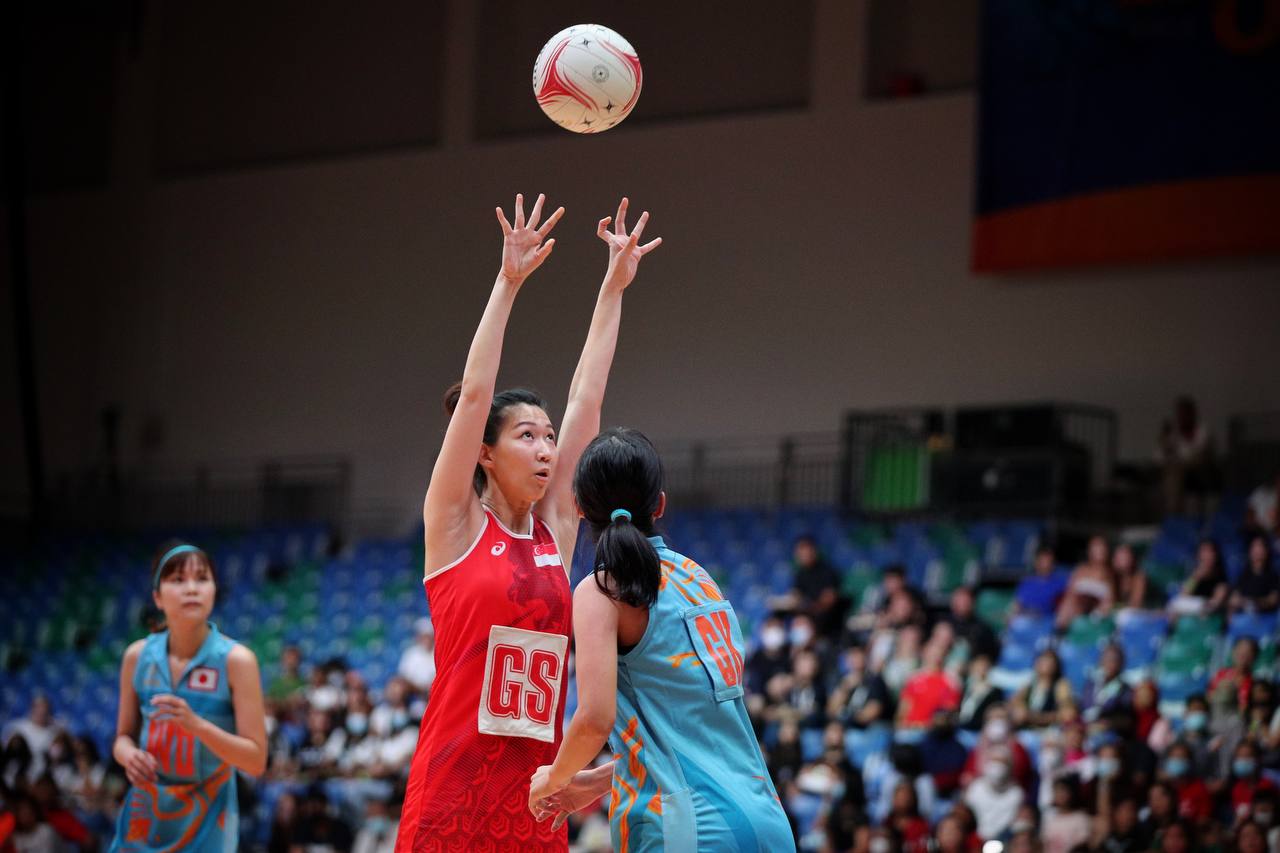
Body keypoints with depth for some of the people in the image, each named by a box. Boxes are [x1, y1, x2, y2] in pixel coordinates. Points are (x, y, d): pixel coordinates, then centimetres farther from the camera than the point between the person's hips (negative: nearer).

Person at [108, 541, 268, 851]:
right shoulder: (138, 656, 0)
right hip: (145, 812, 4)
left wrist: (197, 724, -27)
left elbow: (256, 761, -12)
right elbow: (124, 737, 12)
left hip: (206, 817, -4)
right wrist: (129, 755, -12)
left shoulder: (236, 660, -11)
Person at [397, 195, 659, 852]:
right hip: (453, 786, -5)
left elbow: (586, 401, 12)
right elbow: (475, 394, -5)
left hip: (534, 794, 5)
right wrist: (508, 283, -7)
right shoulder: (455, 526, 2)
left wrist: (614, 286, 13)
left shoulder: (556, 532, 12)